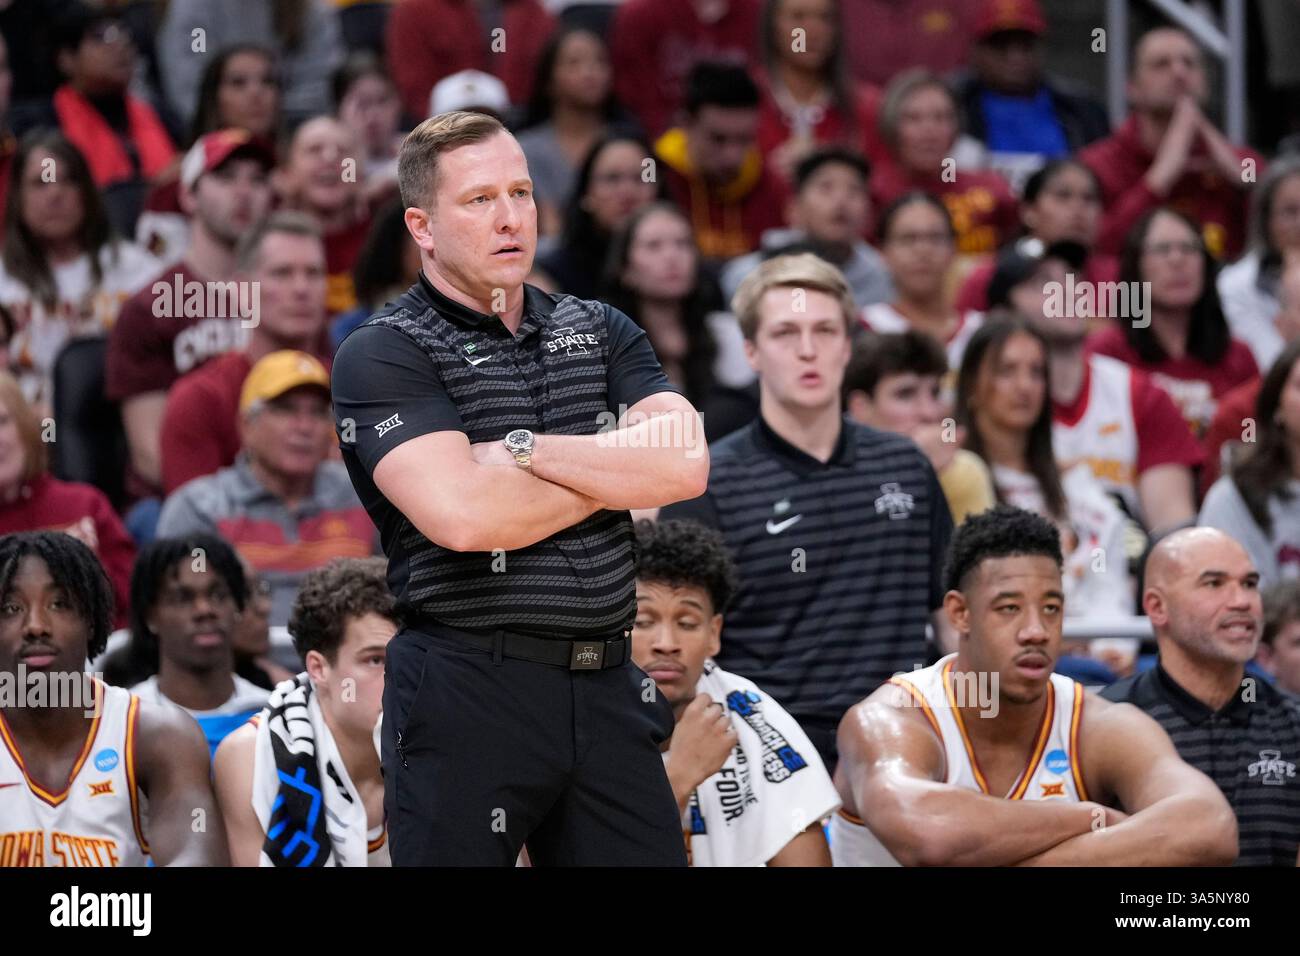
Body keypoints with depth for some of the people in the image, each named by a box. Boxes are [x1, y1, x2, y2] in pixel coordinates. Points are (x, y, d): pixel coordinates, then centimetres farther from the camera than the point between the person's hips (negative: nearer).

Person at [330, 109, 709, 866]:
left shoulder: (600, 333, 14)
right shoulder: (383, 356, -3)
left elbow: (687, 465, -4)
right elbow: (462, 514, -20)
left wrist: (523, 450, -11)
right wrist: (617, 468, -5)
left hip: (606, 690, 5)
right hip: (468, 697, -5)